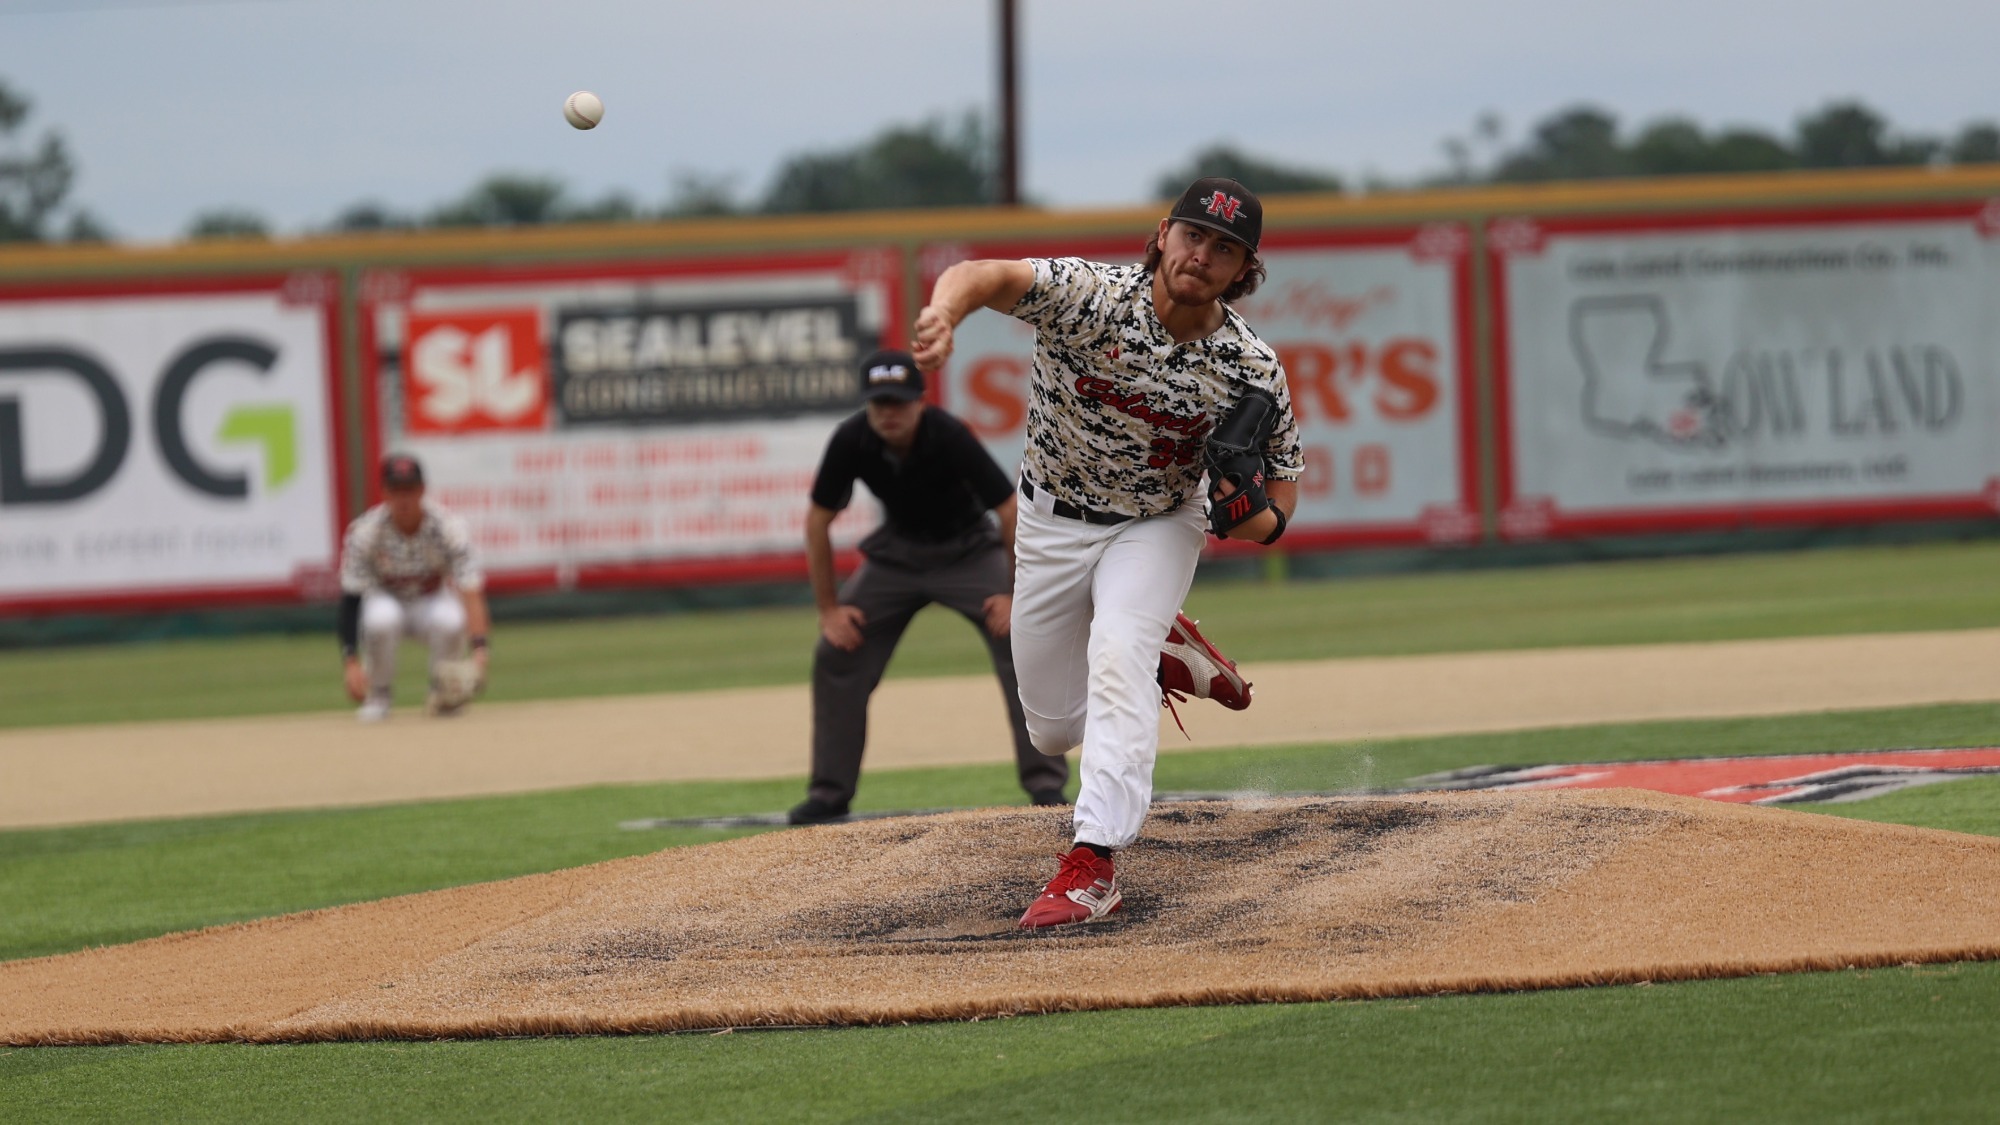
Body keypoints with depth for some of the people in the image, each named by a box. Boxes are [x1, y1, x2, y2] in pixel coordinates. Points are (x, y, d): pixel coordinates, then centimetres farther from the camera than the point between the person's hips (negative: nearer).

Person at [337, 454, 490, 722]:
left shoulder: (448, 527, -22)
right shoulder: (364, 532, -22)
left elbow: (471, 592, -30)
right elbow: (350, 599, -23)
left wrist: (478, 647, -46)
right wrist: (350, 662, -34)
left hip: (431, 603, 0)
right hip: (386, 601, 0)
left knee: (450, 619, -36)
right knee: (381, 617, -38)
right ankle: (378, 697, -11)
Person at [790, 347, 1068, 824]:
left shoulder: (949, 437, -31)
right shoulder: (851, 441, -22)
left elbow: (1012, 512, -23)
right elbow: (818, 521, -9)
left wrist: (1017, 595, -24)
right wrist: (828, 607, -9)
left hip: (968, 549, -3)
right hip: (897, 553, 3)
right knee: (836, 654, -4)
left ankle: (1046, 783, -14)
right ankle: (829, 792, 7)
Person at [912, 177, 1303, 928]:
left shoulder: (1252, 372, -20)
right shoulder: (1092, 299, -27)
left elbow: (1283, 474, -6)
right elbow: (991, 275, -43)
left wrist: (1264, 521, -31)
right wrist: (946, 312, -67)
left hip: (1157, 527, -1)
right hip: (1053, 523, 1)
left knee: (1116, 649, -31)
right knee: (1055, 728, 10)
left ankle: (1095, 864, -31)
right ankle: (1165, 653, 42)